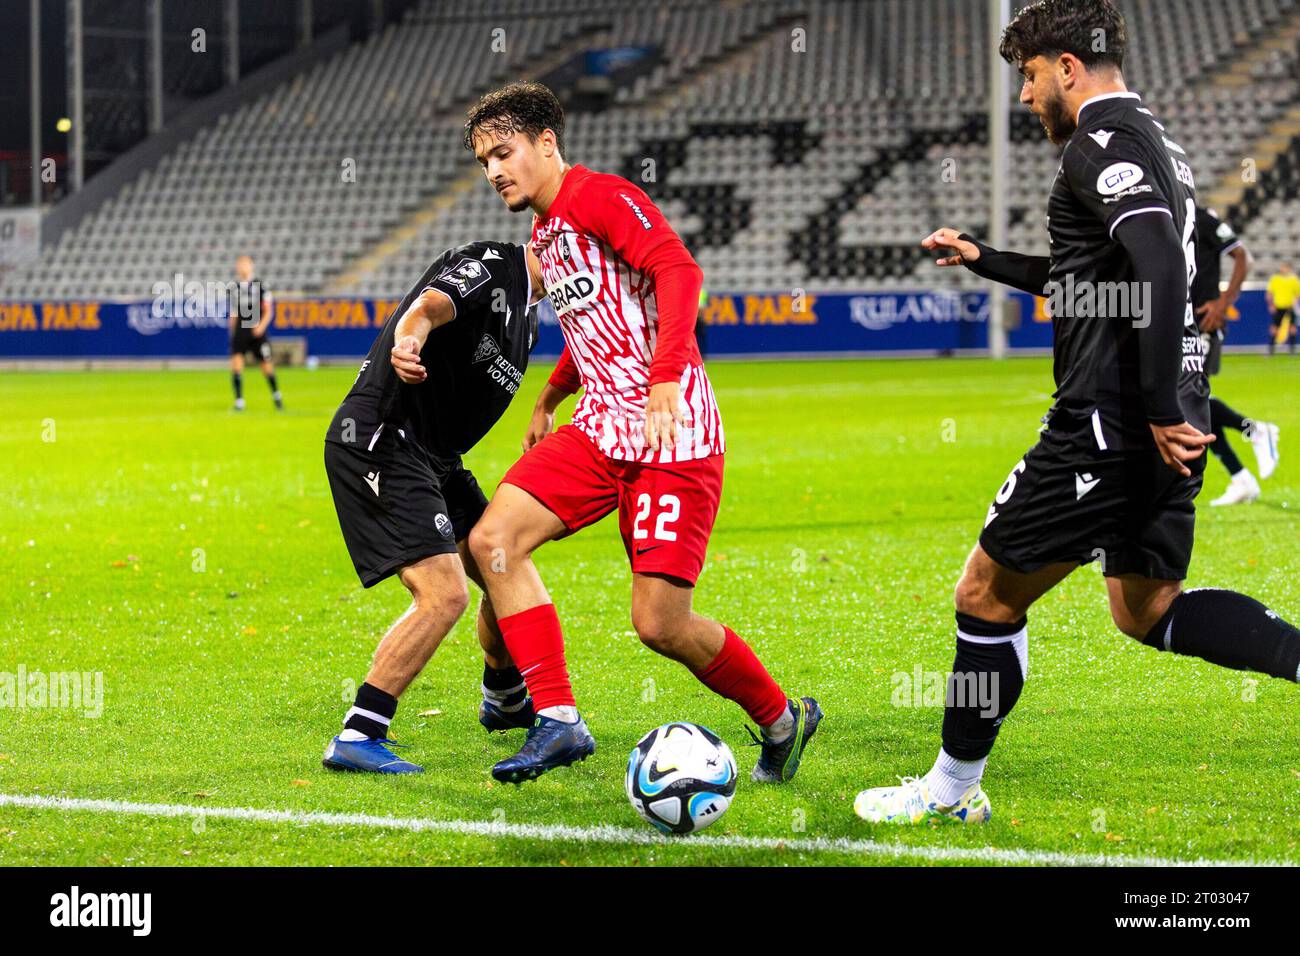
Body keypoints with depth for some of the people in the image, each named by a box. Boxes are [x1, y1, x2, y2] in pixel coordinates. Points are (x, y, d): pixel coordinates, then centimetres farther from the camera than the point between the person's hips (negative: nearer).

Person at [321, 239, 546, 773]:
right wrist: (409, 336, -56)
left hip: (432, 458, 10)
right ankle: (356, 739, -18)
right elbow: (432, 303, -35)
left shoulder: (526, 316, 17)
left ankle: (505, 702, 42)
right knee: (444, 595, -21)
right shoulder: (486, 265, -13)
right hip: (378, 443, -10)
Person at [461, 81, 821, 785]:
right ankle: (558, 721, -8)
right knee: (492, 539, -10)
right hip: (601, 430, 9)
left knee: (660, 624, -12)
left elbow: (678, 270, -22)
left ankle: (782, 719, 15)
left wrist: (665, 380, -31)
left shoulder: (597, 197, -9)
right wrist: (547, 401, 35)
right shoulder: (545, 233, 20)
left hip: (672, 434, -9)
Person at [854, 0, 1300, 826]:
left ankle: (952, 788, 15)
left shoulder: (1102, 141, -12)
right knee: (1149, 610, 19)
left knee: (988, 598, 4)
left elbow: (1160, 269, -28)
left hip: (1108, 425, -10)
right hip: (1166, 423, 10)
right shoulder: (1157, 142, 19)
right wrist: (985, 261, 38)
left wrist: (1160, 408, -27)